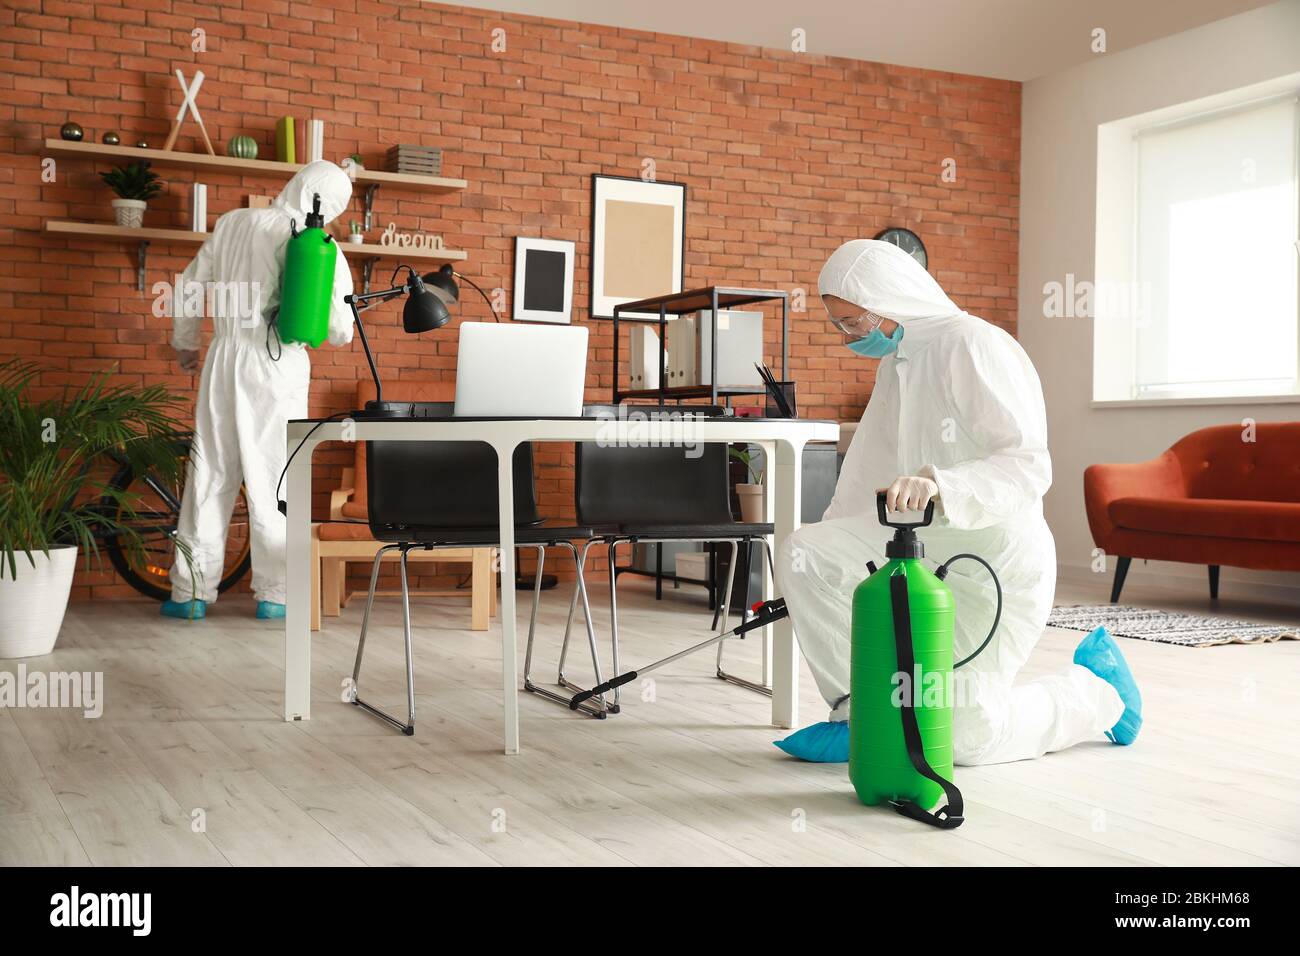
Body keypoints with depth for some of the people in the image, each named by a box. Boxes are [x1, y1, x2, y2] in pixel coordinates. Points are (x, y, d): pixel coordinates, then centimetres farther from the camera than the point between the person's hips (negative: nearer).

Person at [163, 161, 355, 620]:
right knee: (273, 479, 6)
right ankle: (273, 595, 9)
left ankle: (192, 592, 11)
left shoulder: (232, 224, 3)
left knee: (210, 475, 8)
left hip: (226, 359, 2)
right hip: (280, 368, -2)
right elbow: (340, 330, -6)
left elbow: (189, 286, 10)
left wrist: (185, 343, 24)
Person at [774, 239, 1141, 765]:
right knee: (801, 553, -15)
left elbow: (1029, 467, -27)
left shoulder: (975, 346, -18)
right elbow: (868, 471, 16)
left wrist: (936, 484, -44)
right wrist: (826, 557, 13)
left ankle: (1096, 690, 21)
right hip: (924, 543, 8)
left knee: (965, 739, -5)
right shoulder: (895, 361, 11)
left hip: (994, 558, -8)